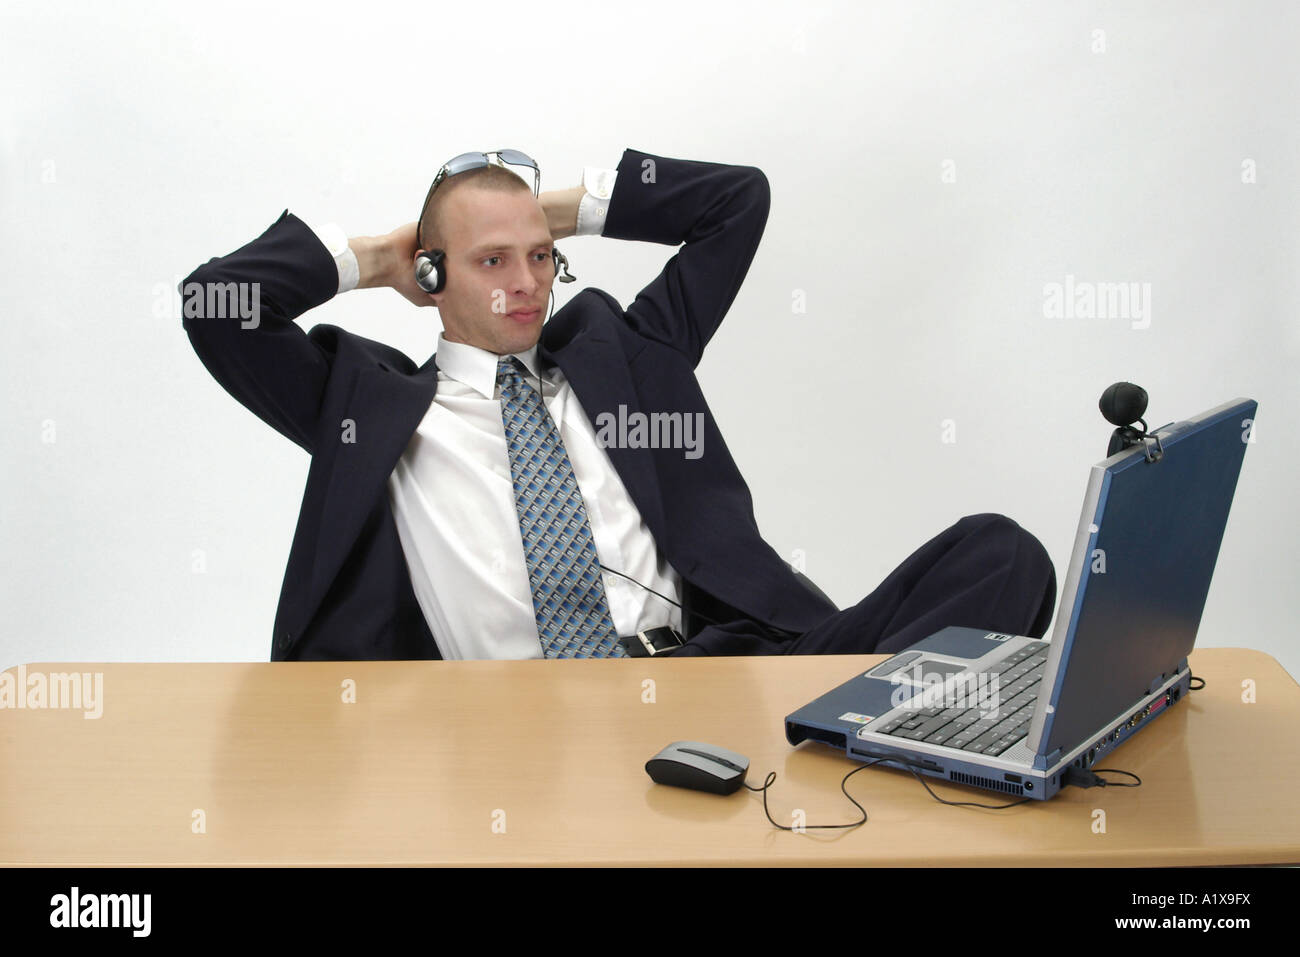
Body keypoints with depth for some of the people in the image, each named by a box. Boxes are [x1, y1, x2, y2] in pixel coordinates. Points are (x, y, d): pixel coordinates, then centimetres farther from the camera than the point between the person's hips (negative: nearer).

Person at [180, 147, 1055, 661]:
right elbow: (214, 303, 12)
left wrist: (564, 208, 24)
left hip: (717, 661, 3)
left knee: (1000, 555, -15)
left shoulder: (614, 349, 25)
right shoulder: (371, 400, 19)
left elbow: (738, 198, 28)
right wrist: (373, 258, 19)